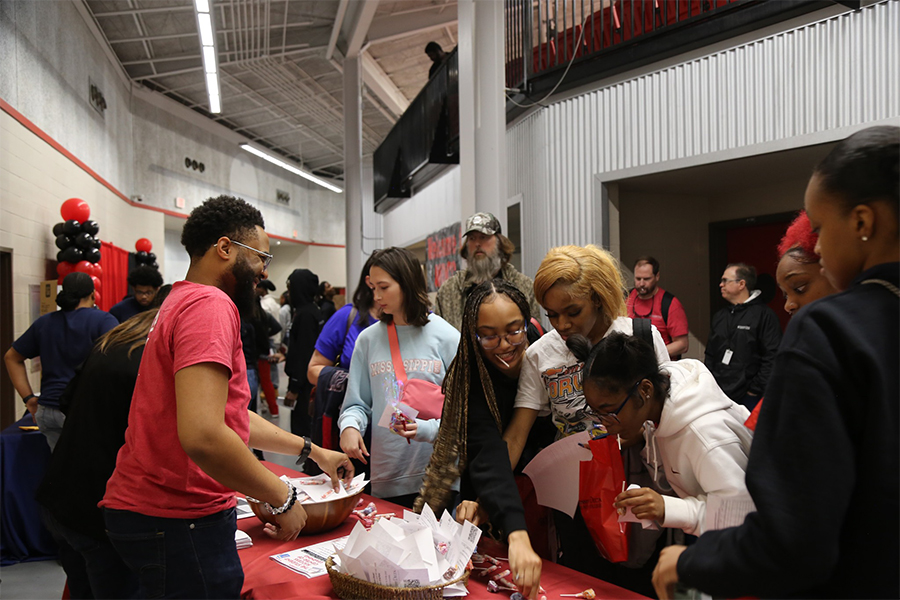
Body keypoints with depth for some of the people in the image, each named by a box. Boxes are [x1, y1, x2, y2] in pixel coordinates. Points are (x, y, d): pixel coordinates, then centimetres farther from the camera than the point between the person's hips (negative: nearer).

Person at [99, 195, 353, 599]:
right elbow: (202, 435, -30)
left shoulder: (183, 301, 16)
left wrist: (313, 452, 22)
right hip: (176, 520, -10)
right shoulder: (211, 305, -18)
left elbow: (230, 415, 21)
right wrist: (281, 498, -17)